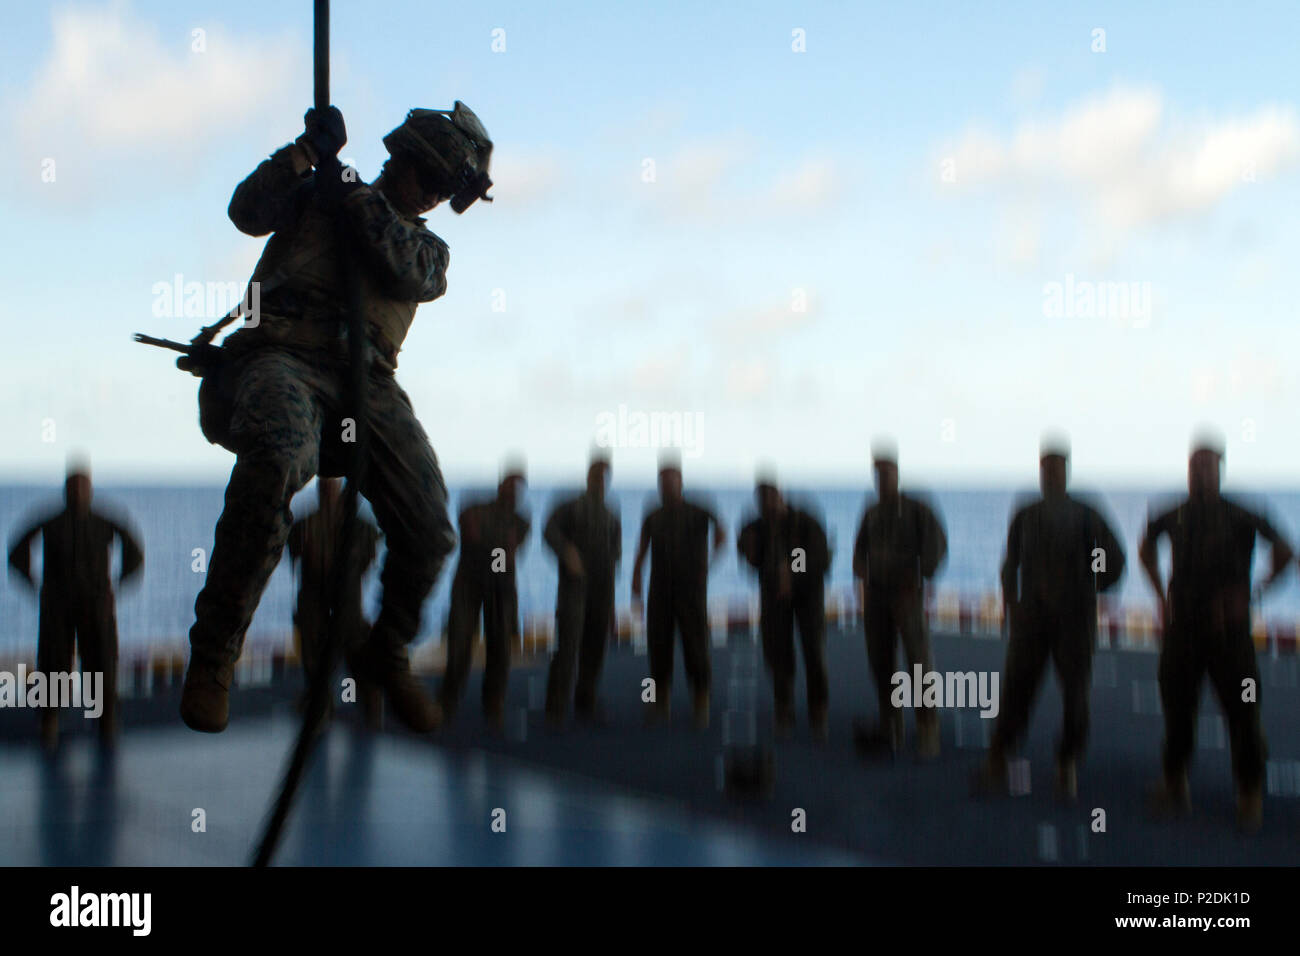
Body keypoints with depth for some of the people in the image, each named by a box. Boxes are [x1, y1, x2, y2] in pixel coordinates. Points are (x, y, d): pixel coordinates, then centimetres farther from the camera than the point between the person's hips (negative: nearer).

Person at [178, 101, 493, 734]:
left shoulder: (428, 249, 28)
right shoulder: (312, 198, 24)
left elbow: (410, 273, 4)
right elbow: (248, 212, 6)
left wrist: (349, 188, 1)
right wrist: (307, 153, -2)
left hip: (367, 385, 4)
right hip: (280, 361, -3)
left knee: (430, 530, -17)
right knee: (277, 458, -39)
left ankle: (385, 654, 15)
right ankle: (213, 651, -26)